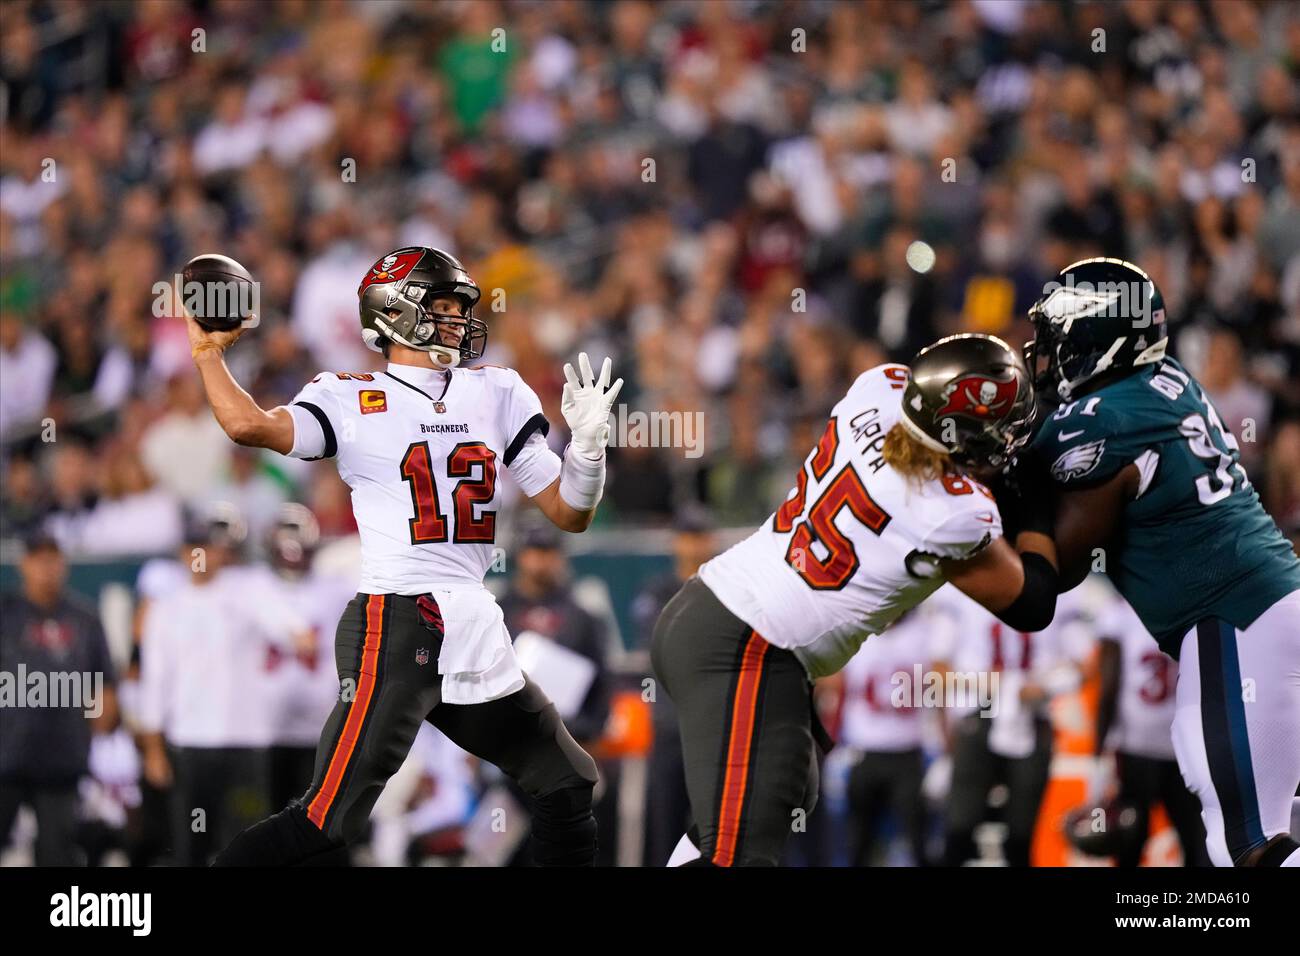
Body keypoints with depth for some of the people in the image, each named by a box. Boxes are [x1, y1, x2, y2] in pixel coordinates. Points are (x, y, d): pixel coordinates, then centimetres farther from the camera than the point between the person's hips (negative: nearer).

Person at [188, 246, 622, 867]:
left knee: (568, 788, 14)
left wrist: (588, 443, -3)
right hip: (393, 628, -7)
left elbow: (568, 513, 14)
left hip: (478, 631, 7)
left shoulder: (497, 393, 15)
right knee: (327, 821, -15)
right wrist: (207, 351, -5)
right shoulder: (350, 400, 1)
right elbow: (250, 425, -17)